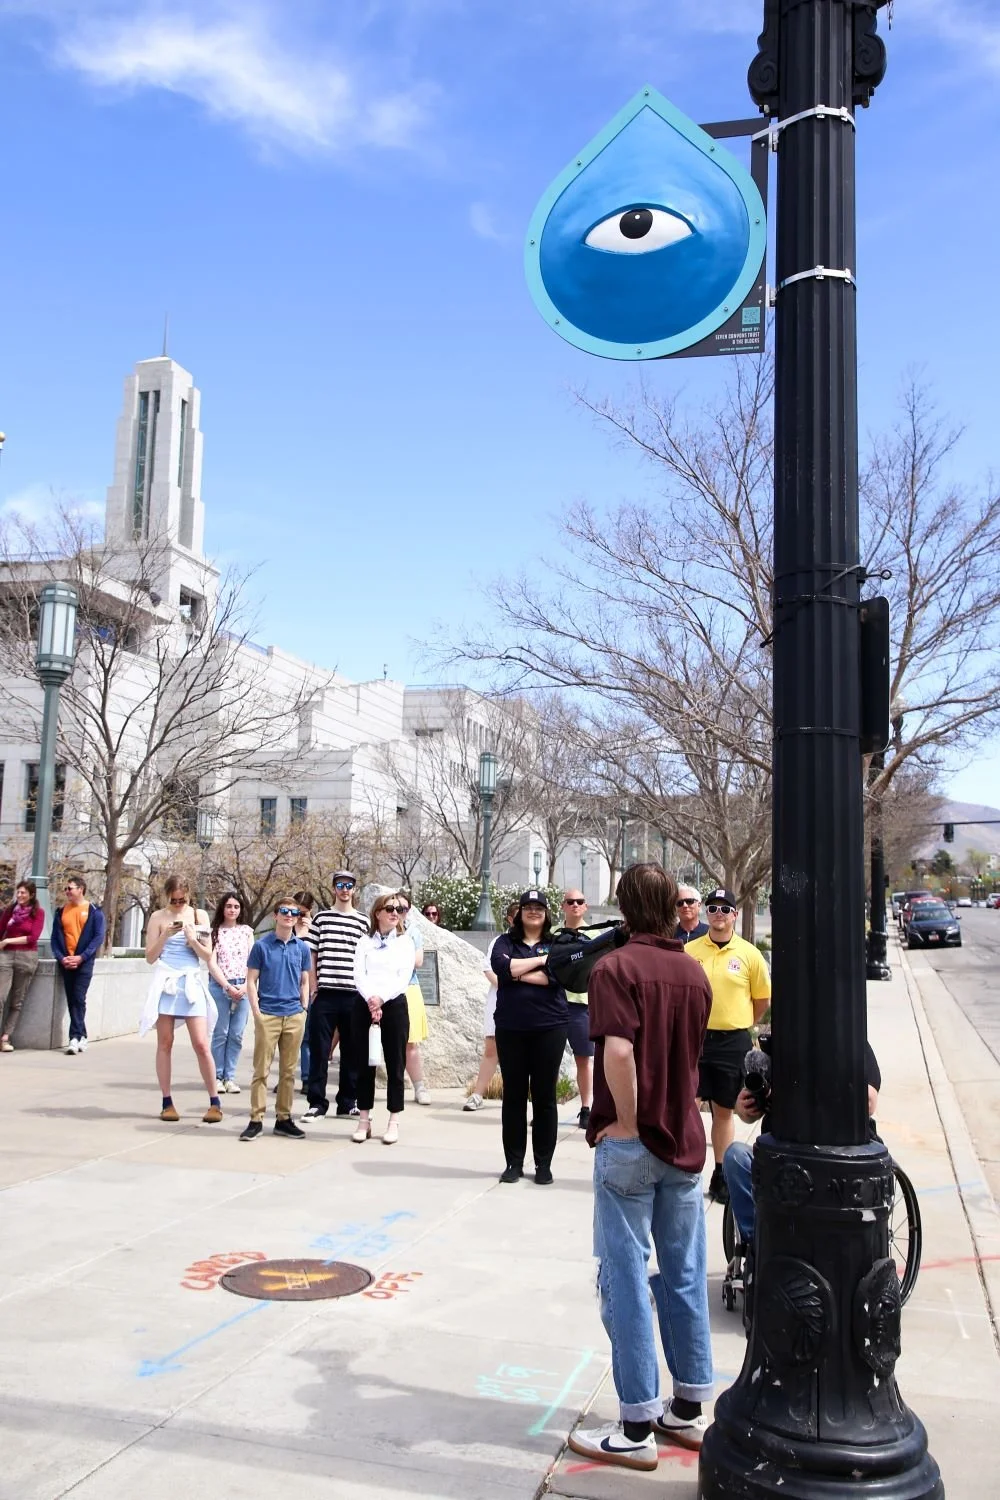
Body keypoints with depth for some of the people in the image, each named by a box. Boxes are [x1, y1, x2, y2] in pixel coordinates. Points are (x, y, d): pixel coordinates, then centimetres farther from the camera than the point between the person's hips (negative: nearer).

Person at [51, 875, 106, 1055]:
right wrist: (61, 957, -8)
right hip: (66, 963, 4)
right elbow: (55, 937, 8)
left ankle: (75, 1037, -11)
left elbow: (99, 937, -6)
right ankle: (81, 1037, 13)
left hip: (84, 962, -4)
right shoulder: (61, 912, 10)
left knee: (78, 999, -10)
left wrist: (81, 957, -15)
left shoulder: (94, 912, -1)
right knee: (71, 1000, 6)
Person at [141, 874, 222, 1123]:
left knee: (201, 1044, -4)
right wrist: (165, 936, -13)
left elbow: (208, 956, 5)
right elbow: (150, 957, 2)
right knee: (164, 1043, 3)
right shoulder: (158, 917, 3)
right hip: (165, 983, 0)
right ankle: (167, 1103, 11)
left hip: (191, 984, 0)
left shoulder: (199, 915, 5)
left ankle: (214, 1102, 3)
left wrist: (192, 940, -13)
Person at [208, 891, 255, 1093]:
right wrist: (228, 987, -9)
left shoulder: (247, 931, 11)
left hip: (242, 987, 2)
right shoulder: (215, 931, 3)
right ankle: (217, 1077, 8)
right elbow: (212, 964, -2)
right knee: (220, 1033, -1)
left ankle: (230, 1077, 9)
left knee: (237, 1035, 2)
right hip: (220, 986, -2)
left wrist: (245, 986, -6)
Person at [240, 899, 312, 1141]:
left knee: (288, 1071, 9)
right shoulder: (261, 945, -1)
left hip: (294, 1016, 3)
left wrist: (304, 1010, 6)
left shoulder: (303, 948, 8)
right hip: (267, 1016, -3)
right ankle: (256, 1119, 5)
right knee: (261, 1070, -1)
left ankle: (284, 1118, 18)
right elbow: (251, 981, 0)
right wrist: (257, 1012, -7)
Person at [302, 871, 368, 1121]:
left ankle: (348, 1102, 17)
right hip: (325, 994, -1)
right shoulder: (321, 917, 7)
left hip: (354, 996, 1)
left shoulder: (363, 921, 7)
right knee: (319, 1050, 0)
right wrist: (314, 988, 1)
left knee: (352, 1051, 7)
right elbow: (311, 955, 8)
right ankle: (317, 1103, 8)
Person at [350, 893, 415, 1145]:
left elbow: (404, 977, -4)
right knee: (364, 1063, 4)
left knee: (395, 1064, 1)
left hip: (394, 1004, -1)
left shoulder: (405, 941, 7)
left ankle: (393, 1122, 8)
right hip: (365, 1005, 1)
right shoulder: (365, 942, 9)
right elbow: (359, 975, -3)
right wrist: (371, 1000, -19)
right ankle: (364, 1120, 13)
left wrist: (382, 998, -17)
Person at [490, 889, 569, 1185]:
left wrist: (519, 972, -12)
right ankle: (513, 1162, 16)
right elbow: (501, 966, -14)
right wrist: (539, 961, -11)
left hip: (549, 1028, -1)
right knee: (513, 1096, 7)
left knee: (545, 1097, 5)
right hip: (511, 1029, 1)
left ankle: (544, 1164, 13)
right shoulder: (505, 942, 7)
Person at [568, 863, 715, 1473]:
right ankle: (689, 1410, 27)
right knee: (686, 1275, 15)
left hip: (632, 1144, -6)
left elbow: (619, 1050, -27)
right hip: (687, 1140, 6)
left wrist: (628, 1123, -17)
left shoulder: (617, 967, -14)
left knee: (627, 1279, 3)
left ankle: (638, 1429, 10)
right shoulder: (696, 972, 6)